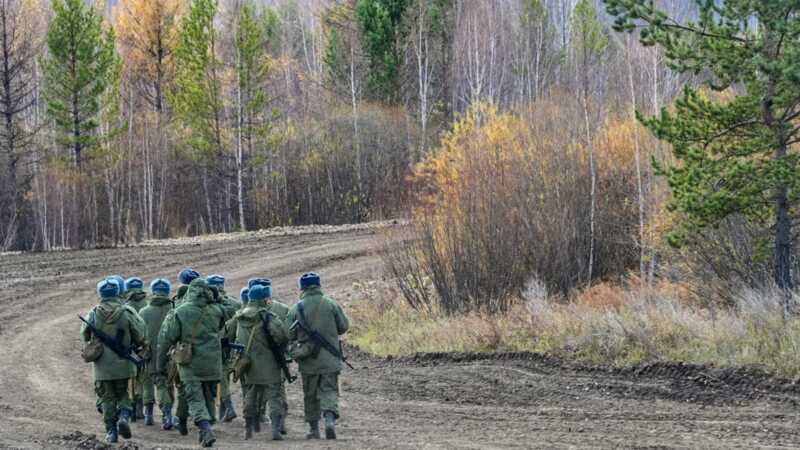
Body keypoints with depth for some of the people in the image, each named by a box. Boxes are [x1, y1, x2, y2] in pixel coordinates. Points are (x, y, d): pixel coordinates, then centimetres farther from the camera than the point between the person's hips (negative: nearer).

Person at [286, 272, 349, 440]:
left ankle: (313, 429, 17)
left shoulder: (296, 309, -4)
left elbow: (288, 334, -4)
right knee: (329, 391, 2)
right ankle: (330, 419, -22)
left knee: (310, 395, 12)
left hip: (308, 361, 0)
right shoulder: (331, 304, -3)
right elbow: (344, 326, 3)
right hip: (330, 357, 0)